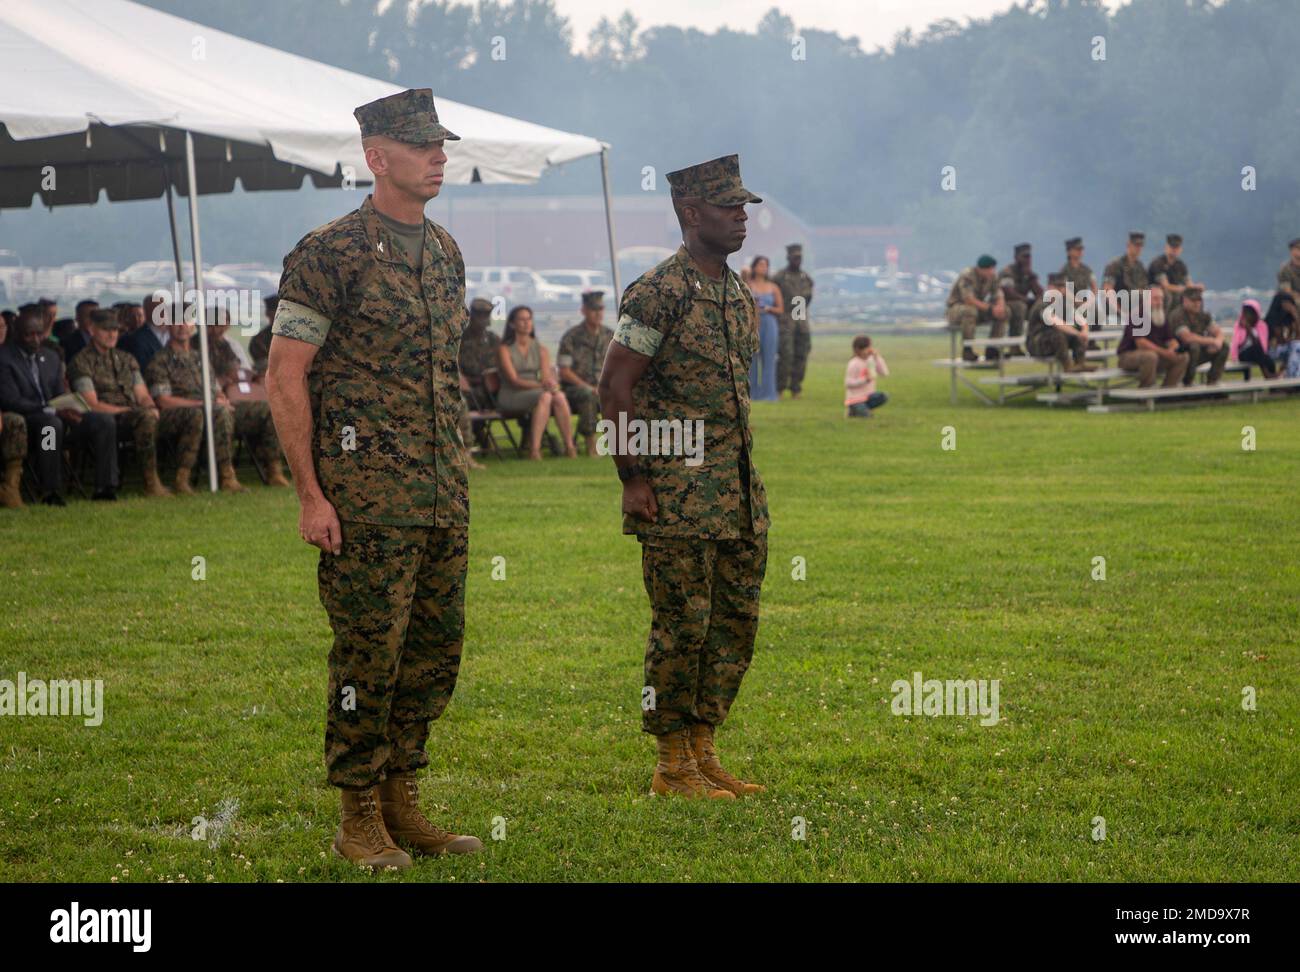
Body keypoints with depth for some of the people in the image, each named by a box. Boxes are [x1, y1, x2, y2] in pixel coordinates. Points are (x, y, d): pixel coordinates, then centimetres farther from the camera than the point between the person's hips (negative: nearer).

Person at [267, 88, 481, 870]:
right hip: (368, 496, -7)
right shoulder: (331, 253, -10)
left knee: (436, 648, 9)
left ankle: (402, 802, 20)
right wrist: (311, 495, -15)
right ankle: (359, 819, 7)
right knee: (370, 651, -3)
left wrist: (458, 476, 17)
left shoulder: (445, 253, 13)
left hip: (444, 496, 7)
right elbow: (285, 376, -11)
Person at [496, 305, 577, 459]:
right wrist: (541, 385, -24)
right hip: (511, 397, -5)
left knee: (559, 397, -29)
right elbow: (514, 380, -12)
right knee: (544, 397, -35)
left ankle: (569, 446, -31)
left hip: (535, 391, 5)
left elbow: (547, 376, 4)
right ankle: (534, 449, -42)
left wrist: (551, 383, -22)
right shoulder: (505, 349, -1)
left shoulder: (541, 350, 15)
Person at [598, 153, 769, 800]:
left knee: (735, 622, 9)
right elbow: (614, 389, -12)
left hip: (738, 494, 8)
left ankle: (703, 751, 18)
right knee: (683, 625, -4)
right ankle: (672, 765, 5)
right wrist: (633, 480, -14)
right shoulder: (658, 292, -11)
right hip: (677, 495, -8)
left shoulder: (739, 296, 15)